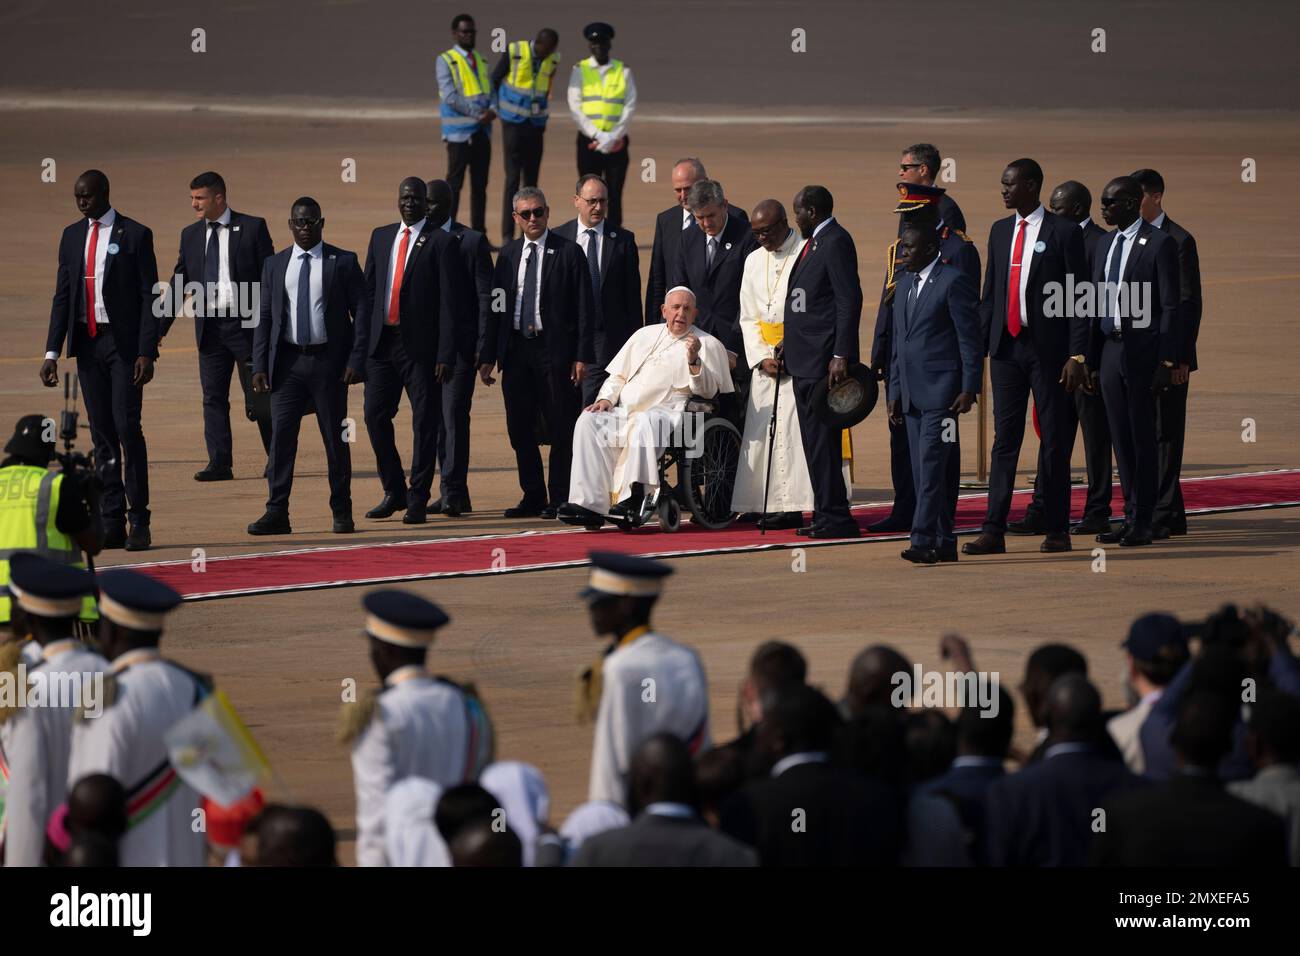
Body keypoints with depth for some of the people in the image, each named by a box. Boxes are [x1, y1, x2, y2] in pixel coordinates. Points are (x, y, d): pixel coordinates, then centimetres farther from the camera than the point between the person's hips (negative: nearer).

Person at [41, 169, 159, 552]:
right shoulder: (72, 236, 12)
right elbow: (62, 296, 12)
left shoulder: (135, 235, -3)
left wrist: (146, 353, -13)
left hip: (124, 343, -5)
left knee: (127, 427, -11)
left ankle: (139, 522, -5)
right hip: (87, 344, 5)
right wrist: (52, 352, 5)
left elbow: (149, 298, -5)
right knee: (102, 434, 5)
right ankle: (112, 524, 6)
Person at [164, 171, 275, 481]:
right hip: (209, 326, 4)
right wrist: (160, 328, 5)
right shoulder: (190, 235, 10)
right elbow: (178, 285, 12)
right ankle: (219, 464, 5)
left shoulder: (252, 228, -3)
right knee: (213, 398, 2)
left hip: (246, 324, -4)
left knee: (258, 399, 1)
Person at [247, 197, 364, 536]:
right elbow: (264, 318, 10)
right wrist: (259, 366, 0)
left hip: (328, 361, -2)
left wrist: (356, 361, -9)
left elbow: (362, 313, 0)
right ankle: (276, 513, -4)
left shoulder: (343, 263, 2)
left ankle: (342, 512, 12)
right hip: (287, 362, 2)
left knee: (335, 438, 4)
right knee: (281, 436, -4)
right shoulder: (274, 265, 10)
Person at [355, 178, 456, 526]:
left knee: (425, 422, 0)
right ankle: (394, 492, 18)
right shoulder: (381, 237, 13)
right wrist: (361, 345, 6)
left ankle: (417, 500, 7)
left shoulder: (440, 242, -2)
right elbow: (368, 292, 13)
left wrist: (445, 355, -12)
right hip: (382, 342, 5)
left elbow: (449, 302, -6)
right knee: (375, 416, 3)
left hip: (421, 346, -5)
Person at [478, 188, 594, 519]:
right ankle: (533, 498, 16)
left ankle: (559, 500, 5)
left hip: (555, 351, -5)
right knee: (520, 430, 7)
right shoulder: (508, 254, 11)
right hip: (516, 351, 5)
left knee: (561, 430, -1)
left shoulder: (569, 253, -2)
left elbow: (584, 308, -4)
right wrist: (488, 357, 6)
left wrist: (582, 356, -11)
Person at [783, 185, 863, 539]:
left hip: (824, 360, -10)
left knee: (822, 440, -10)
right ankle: (825, 514, 16)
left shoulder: (835, 242, -12)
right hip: (807, 362, 10)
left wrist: (841, 356, -22)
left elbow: (850, 301, -18)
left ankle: (835, 517, -8)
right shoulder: (815, 243, 18)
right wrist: (789, 345, 21)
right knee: (815, 440, 12)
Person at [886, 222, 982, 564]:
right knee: (924, 471, 7)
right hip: (912, 394, 8)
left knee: (932, 466, -14)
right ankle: (944, 542, 11)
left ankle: (924, 541, -19)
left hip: (941, 392, -8)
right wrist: (895, 391, 18)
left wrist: (969, 388, -14)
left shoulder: (954, 282, -6)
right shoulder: (904, 286, 19)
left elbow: (970, 339, -9)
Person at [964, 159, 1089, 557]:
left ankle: (1057, 531, 10)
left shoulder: (1064, 233, -5)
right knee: (1004, 439, 1)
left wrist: (1076, 355, -13)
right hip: (1006, 346, 5)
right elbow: (990, 294, 15)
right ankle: (993, 532, -3)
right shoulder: (999, 231, 12)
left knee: (1055, 441, 3)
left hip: (1047, 347, -5)